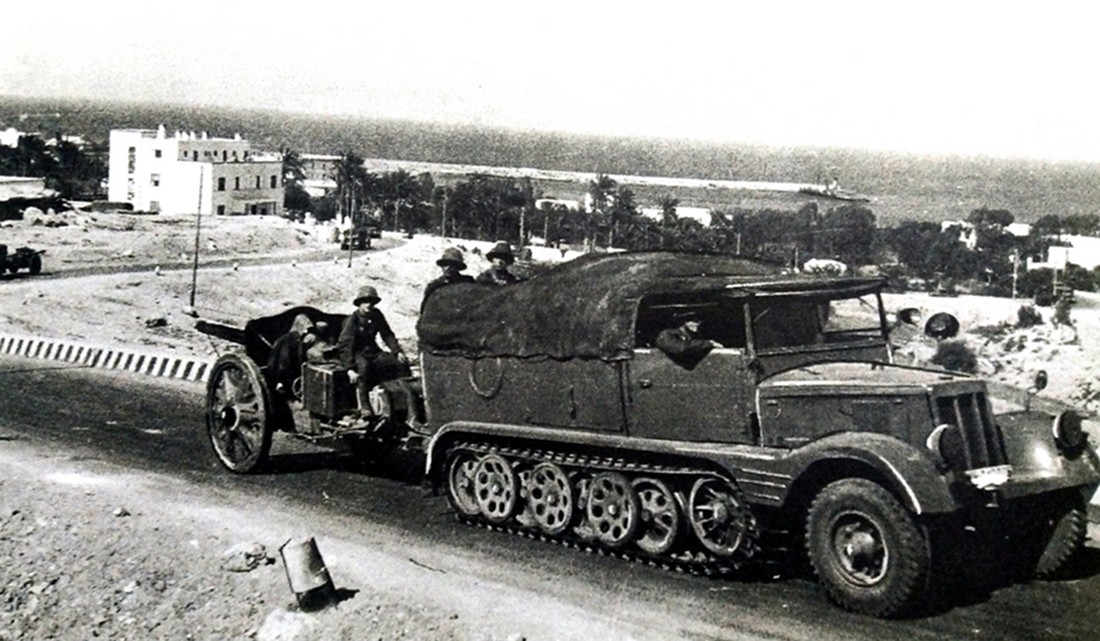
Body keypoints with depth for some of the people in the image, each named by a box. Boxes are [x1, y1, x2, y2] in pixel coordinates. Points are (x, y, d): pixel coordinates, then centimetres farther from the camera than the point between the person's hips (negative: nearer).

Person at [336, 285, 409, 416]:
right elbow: (344, 346, -22)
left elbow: (387, 335, 10)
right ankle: (363, 405, -35)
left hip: (373, 351, 6)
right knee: (363, 366, -40)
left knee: (401, 362, -10)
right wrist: (350, 369, -33)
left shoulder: (377, 315, 2)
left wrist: (398, 352, -6)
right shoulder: (352, 320, -16)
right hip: (356, 354, -6)